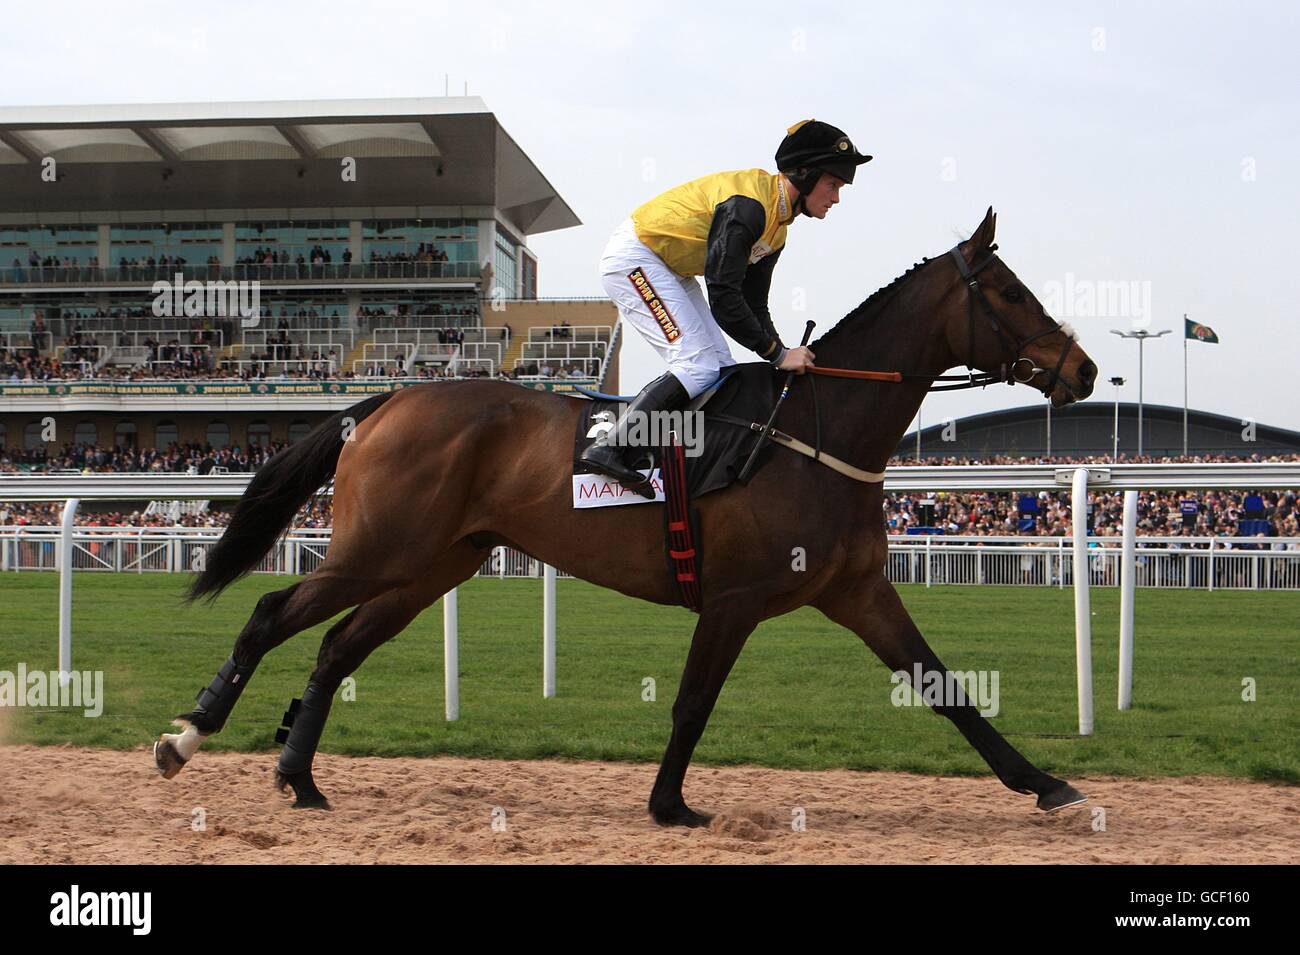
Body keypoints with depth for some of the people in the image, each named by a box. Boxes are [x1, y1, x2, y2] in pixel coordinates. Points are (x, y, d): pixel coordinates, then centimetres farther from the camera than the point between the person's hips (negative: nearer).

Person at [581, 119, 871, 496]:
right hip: (634, 258, -11)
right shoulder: (747, 203, -25)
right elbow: (723, 297, -30)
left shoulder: (777, 226, 7)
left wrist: (784, 358, -3)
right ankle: (610, 448, -21)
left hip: (671, 272, 11)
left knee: (722, 370, 4)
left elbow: (754, 307, 10)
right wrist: (778, 354, -27)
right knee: (699, 366, -19)